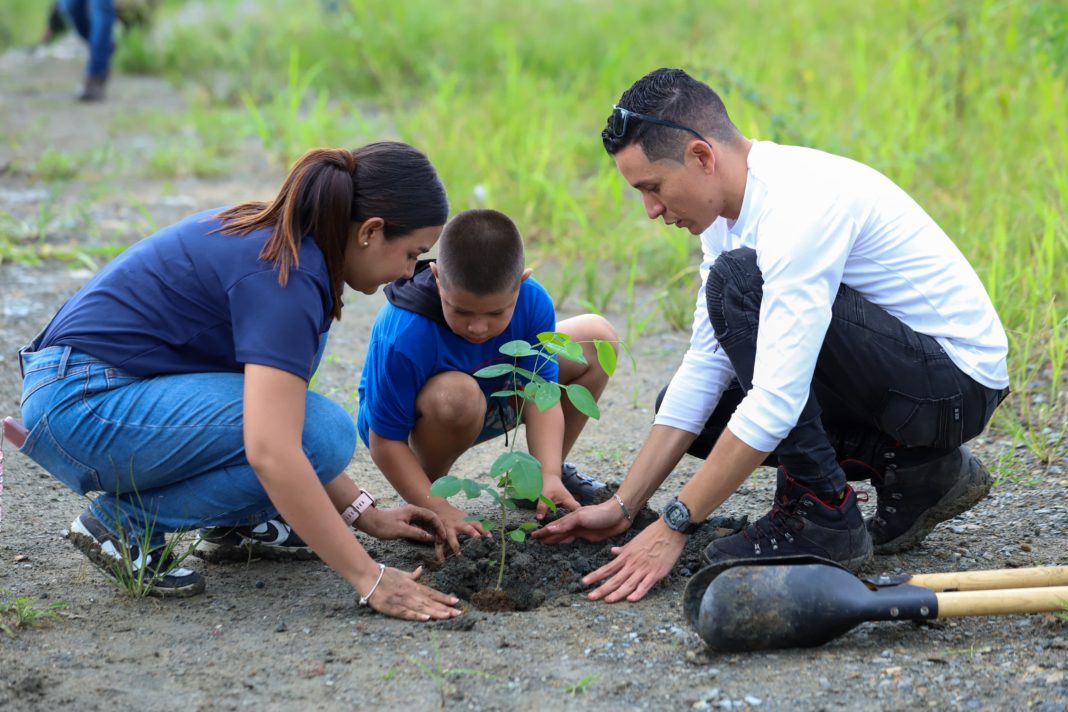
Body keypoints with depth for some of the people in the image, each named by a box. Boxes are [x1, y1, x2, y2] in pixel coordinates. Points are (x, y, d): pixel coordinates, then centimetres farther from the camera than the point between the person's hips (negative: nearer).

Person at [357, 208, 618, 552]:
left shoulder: (533, 302, -24)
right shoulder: (402, 337, -38)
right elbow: (386, 442, -31)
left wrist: (549, 477, -35)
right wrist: (439, 510, -37)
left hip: (495, 399, 6)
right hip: (410, 423, -6)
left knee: (597, 338, -2)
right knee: (458, 393, -42)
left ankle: (545, 474, 10)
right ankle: (433, 485, -11)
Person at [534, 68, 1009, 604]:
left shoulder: (799, 206, -27)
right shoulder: (732, 209, 3)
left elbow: (776, 401, -32)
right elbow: (705, 364, 6)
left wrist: (674, 526, -27)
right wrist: (623, 507, 0)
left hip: (955, 383, -10)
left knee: (738, 283, -24)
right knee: (693, 410, 8)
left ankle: (820, 516, -14)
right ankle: (914, 469, 7)